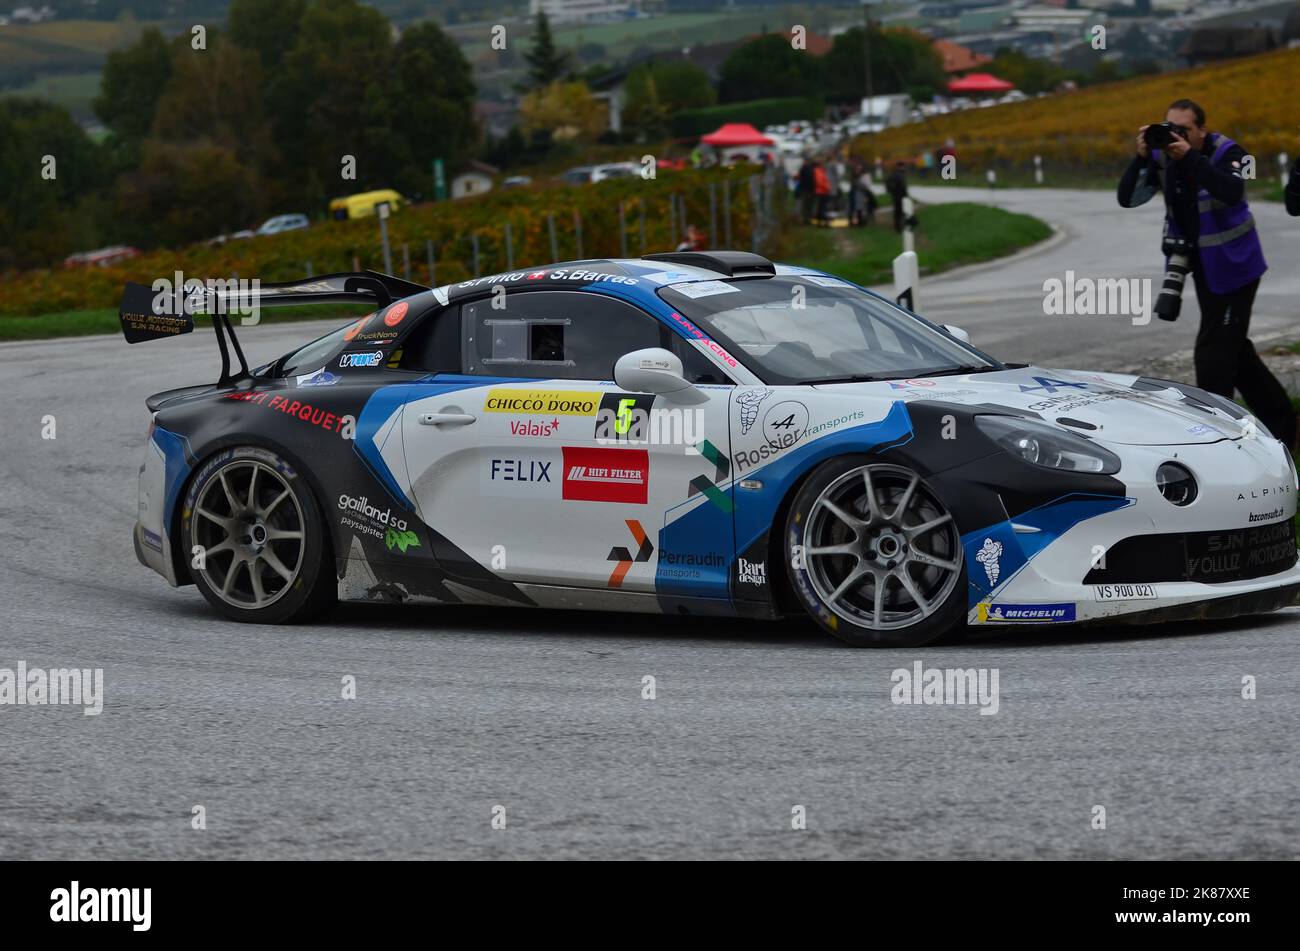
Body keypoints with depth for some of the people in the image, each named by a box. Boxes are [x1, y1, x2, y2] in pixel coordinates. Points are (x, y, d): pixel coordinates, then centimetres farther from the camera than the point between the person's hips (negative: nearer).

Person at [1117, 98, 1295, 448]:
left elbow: (1232, 192, -37)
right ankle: (1279, 420, 31)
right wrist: (1141, 158, -24)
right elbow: (1128, 198, -10)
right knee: (1233, 348, 17)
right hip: (1203, 267, 7)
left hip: (1233, 265, -7)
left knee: (1215, 352, -10)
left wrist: (1191, 157, -40)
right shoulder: (1162, 159, -3)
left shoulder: (1226, 153, -18)